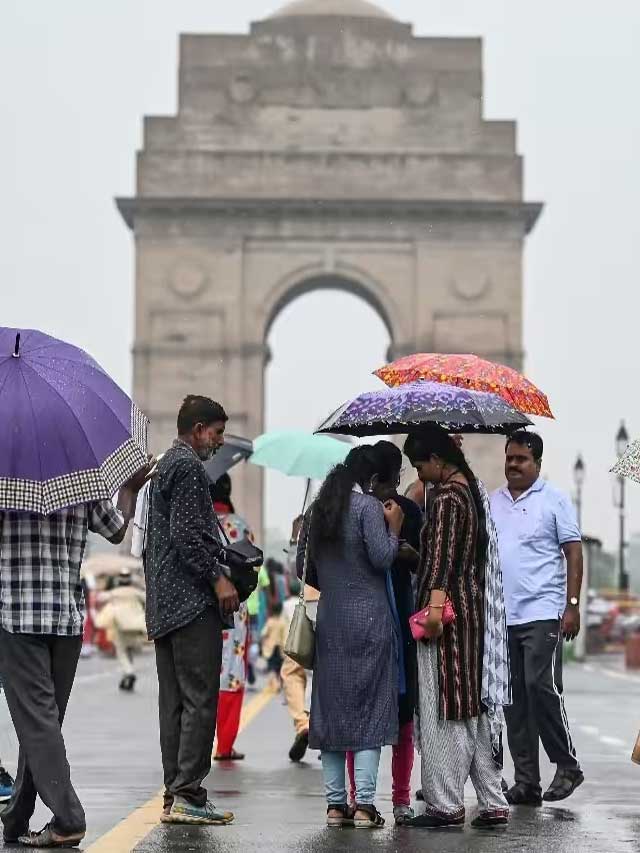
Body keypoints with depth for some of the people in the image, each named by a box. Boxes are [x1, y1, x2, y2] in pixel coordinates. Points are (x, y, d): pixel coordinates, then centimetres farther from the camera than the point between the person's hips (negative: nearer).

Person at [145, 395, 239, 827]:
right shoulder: (189, 467, -9)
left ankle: (175, 796, 10)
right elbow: (186, 535, -18)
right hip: (192, 600, -11)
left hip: (163, 604, 11)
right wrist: (218, 578, -16)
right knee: (199, 699, -9)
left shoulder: (165, 466, 23)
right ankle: (187, 794, -11)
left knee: (174, 702, 9)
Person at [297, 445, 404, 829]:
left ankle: (335, 803, 7)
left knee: (331, 709, 8)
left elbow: (304, 566, 14)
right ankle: (365, 804, -6)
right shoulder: (368, 505, -8)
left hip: (329, 620, 6)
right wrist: (394, 527, 0)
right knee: (370, 709, -2)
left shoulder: (317, 509, 11)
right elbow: (382, 558, -16)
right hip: (369, 619, -6)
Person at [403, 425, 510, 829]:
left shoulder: (447, 498, -13)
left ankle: (446, 804, 2)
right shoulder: (473, 489, 15)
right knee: (475, 705, 12)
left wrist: (435, 602, -33)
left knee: (442, 709, -3)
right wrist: (412, 552, 24)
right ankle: (493, 802, 13)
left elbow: (442, 554, -26)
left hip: (448, 612, -10)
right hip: (474, 608, 10)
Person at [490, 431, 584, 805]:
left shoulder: (554, 500, 1)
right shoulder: (492, 502, 15)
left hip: (542, 613, -5)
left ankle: (568, 766, 3)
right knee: (513, 697, 5)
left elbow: (573, 553, -2)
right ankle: (527, 781, 10)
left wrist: (572, 605, -9)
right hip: (500, 616, 5)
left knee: (541, 687, -12)